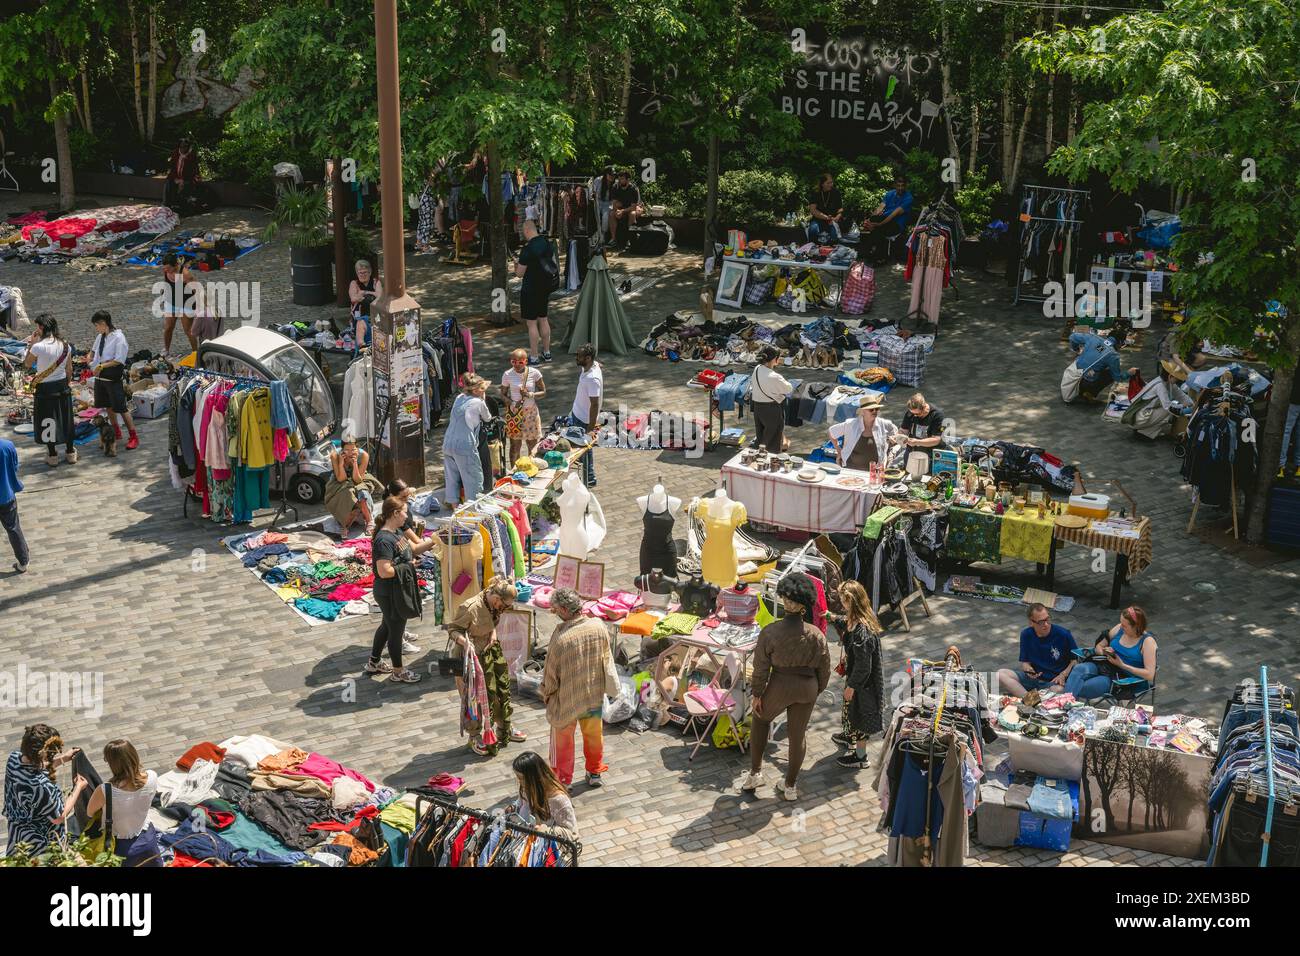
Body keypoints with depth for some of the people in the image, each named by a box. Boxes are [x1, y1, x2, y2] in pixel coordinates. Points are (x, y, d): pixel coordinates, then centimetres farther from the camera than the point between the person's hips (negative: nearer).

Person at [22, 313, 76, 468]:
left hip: (45, 389, -4)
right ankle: (70, 452, 26)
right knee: (65, 419, 17)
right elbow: (69, 370, 4)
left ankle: (52, 455, 16)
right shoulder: (65, 346, -3)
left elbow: (27, 364, -3)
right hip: (63, 387, 4)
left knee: (48, 421, 9)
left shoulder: (38, 346, -19)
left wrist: (31, 344, 0)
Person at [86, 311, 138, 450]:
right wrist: (90, 356, 3)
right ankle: (117, 432, 33)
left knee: (121, 407, -8)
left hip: (114, 378, -8)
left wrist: (102, 365, -18)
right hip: (100, 376, 8)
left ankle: (134, 437, -2)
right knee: (108, 406, 17)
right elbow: (94, 349, 24)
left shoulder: (118, 337, -16)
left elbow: (119, 360, -20)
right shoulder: (100, 337, 5)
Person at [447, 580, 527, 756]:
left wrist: (493, 633, -6)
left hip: (491, 653, 8)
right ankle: (474, 737, 22)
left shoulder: (493, 605, -6)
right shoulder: (471, 608, -29)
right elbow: (452, 629, -19)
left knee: (502, 689, 17)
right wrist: (465, 641, -37)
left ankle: (504, 728, 37)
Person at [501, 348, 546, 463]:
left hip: (531, 412, 0)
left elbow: (543, 391, 0)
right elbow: (503, 394, 2)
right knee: (515, 445, 6)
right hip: (514, 413, 0)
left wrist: (529, 394, -19)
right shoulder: (507, 375, -7)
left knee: (533, 445, 6)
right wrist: (511, 403, -17)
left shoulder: (534, 373, -7)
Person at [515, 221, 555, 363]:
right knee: (543, 319, 18)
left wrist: (516, 268, 4)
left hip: (530, 289, -8)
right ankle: (546, 353, 25)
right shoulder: (546, 242, 3)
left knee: (532, 323, -1)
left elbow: (520, 272, -16)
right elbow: (554, 264, 12)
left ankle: (533, 357, 3)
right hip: (545, 287, 8)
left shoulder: (527, 248, -21)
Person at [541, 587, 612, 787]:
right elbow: (606, 661, 2)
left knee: (562, 739, 17)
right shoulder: (599, 627, -15)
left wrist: (546, 694, 2)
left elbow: (551, 673, -18)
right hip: (594, 695, 4)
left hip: (566, 699, -4)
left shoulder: (561, 638, -31)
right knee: (593, 734, 24)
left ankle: (562, 780, 29)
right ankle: (595, 773, 40)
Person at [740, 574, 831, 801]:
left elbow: (761, 667, -11)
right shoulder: (815, 635, -11)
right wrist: (817, 689, 16)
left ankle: (755, 773, 27)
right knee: (798, 735, 16)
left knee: (760, 719, 26)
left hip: (780, 686, -1)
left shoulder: (770, 632, -17)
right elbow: (824, 668, -1)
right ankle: (790, 786, 28)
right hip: (807, 688, 2)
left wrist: (757, 694, 1)